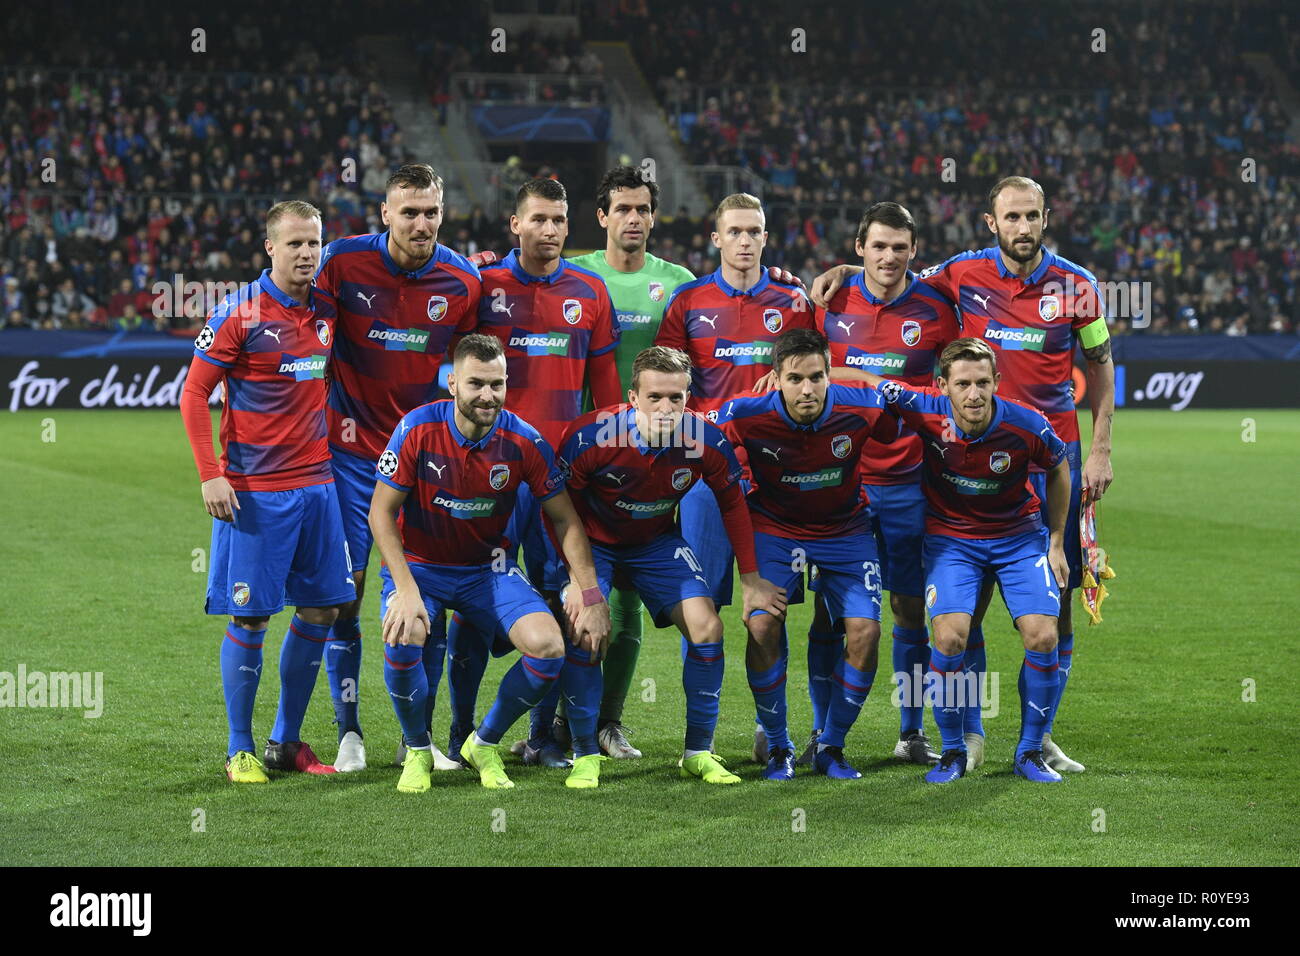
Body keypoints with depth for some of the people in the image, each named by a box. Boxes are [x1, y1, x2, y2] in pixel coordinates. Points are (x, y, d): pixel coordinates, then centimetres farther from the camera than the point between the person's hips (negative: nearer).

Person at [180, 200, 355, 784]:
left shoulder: (327, 310, 7)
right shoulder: (239, 314, -9)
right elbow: (194, 394, -7)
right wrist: (210, 475, -14)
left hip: (316, 482, 6)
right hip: (254, 491, -6)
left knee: (322, 609, 6)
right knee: (249, 617, -2)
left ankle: (287, 741, 18)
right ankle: (240, 750, 8)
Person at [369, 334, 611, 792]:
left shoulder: (523, 441, -12)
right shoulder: (418, 428, -18)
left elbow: (565, 519, -2)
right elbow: (381, 512, -13)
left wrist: (589, 593, -12)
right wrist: (406, 589, -25)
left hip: (488, 567, 2)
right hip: (418, 563, -2)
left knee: (548, 647, -21)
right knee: (404, 638, -33)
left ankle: (485, 744, 6)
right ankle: (418, 751, -4)